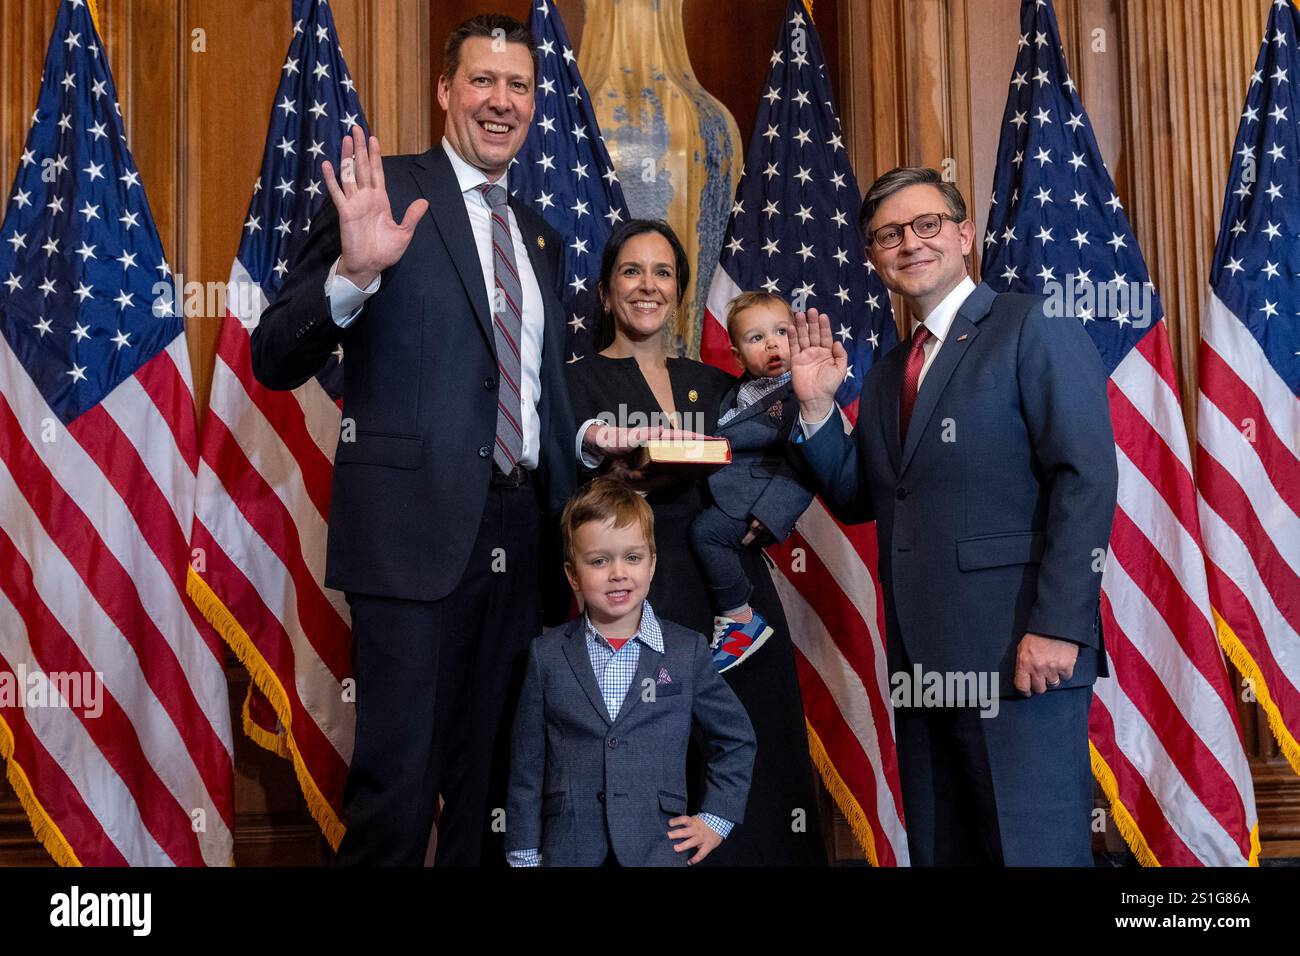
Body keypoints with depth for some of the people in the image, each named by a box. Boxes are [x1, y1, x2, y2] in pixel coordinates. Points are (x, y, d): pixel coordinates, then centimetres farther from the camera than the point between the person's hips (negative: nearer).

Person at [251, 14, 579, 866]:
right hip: (416, 531, -6)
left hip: (522, 536, 6)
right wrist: (353, 271, -26)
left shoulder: (542, 237, 16)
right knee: (399, 782, -3)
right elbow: (275, 361, -9)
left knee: (488, 781, 14)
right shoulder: (383, 191, -3)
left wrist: (576, 531, 8)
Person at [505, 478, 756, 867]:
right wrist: (524, 855, 3)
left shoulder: (687, 651, 0)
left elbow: (735, 739, 11)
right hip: (567, 849, 0)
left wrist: (714, 819, 5)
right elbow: (527, 765, 4)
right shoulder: (547, 655, 1)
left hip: (659, 848, 0)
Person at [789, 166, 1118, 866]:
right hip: (923, 655, 7)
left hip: (1019, 650, -7)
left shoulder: (1033, 328, -3)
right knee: (939, 850, 13)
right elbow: (857, 498, 19)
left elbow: (1086, 479, -12)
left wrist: (1058, 626, -19)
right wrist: (817, 405, 5)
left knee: (1036, 849, -5)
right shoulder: (886, 374, 19)